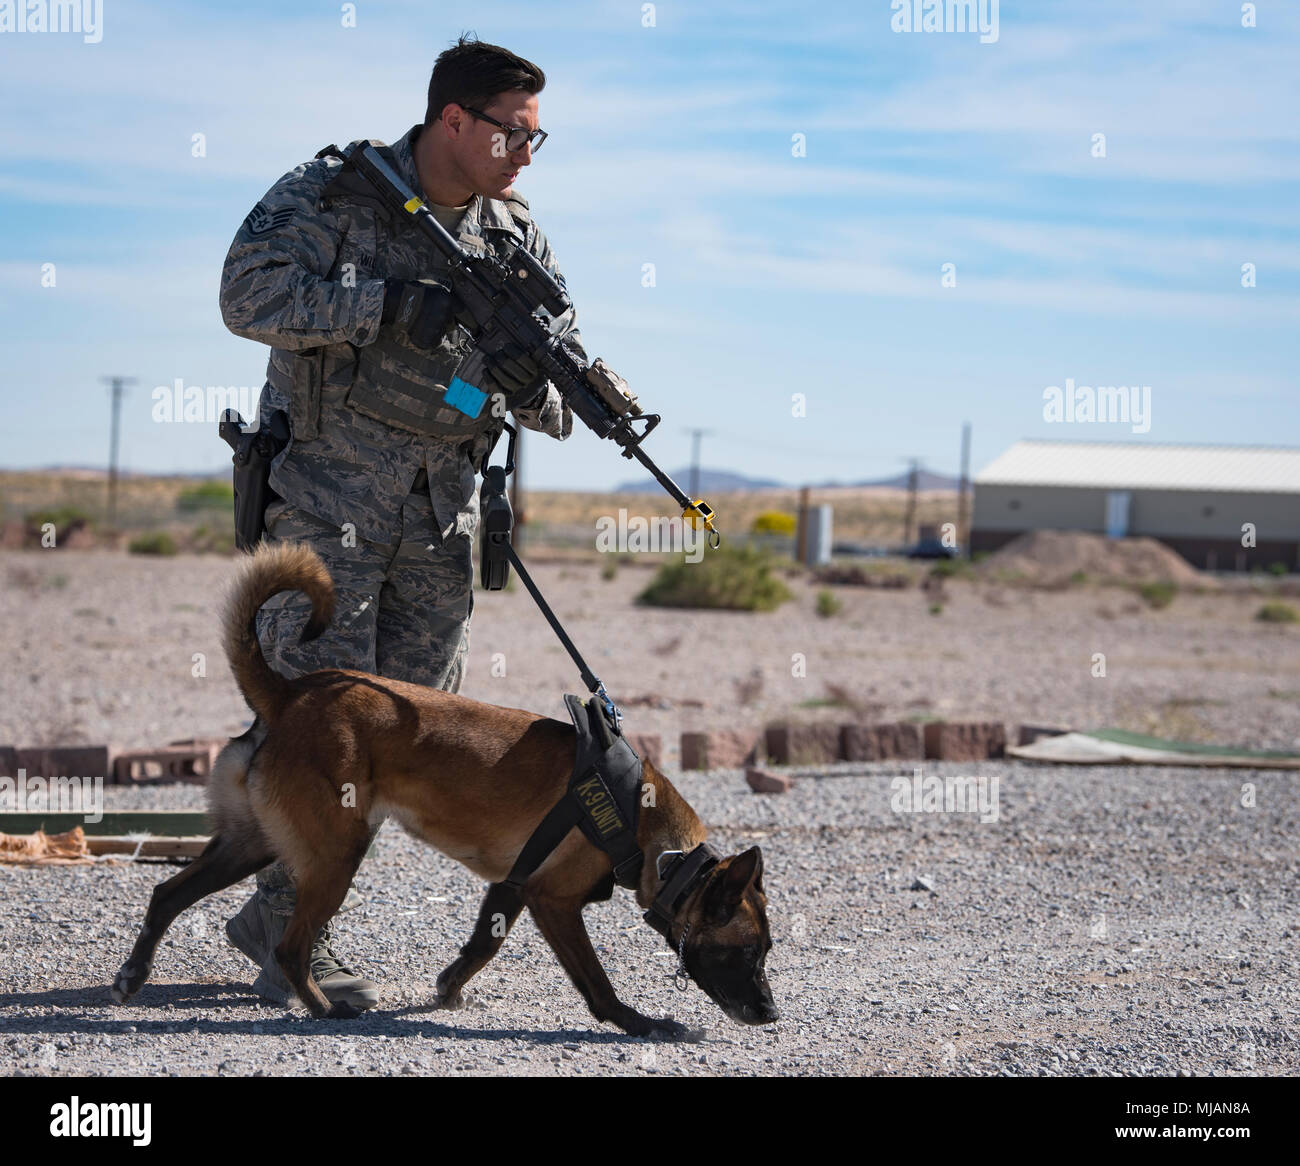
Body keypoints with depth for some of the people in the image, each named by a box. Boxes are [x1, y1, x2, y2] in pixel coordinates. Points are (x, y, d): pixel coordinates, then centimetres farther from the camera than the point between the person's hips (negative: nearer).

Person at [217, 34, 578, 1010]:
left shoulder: (515, 233, 6)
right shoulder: (332, 194, -9)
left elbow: (567, 399, 7)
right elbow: (250, 295, -24)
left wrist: (539, 389, -18)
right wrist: (393, 302, -29)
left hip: (440, 511, 6)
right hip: (327, 494, -6)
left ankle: (275, 913, 19)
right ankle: (296, 944, -1)